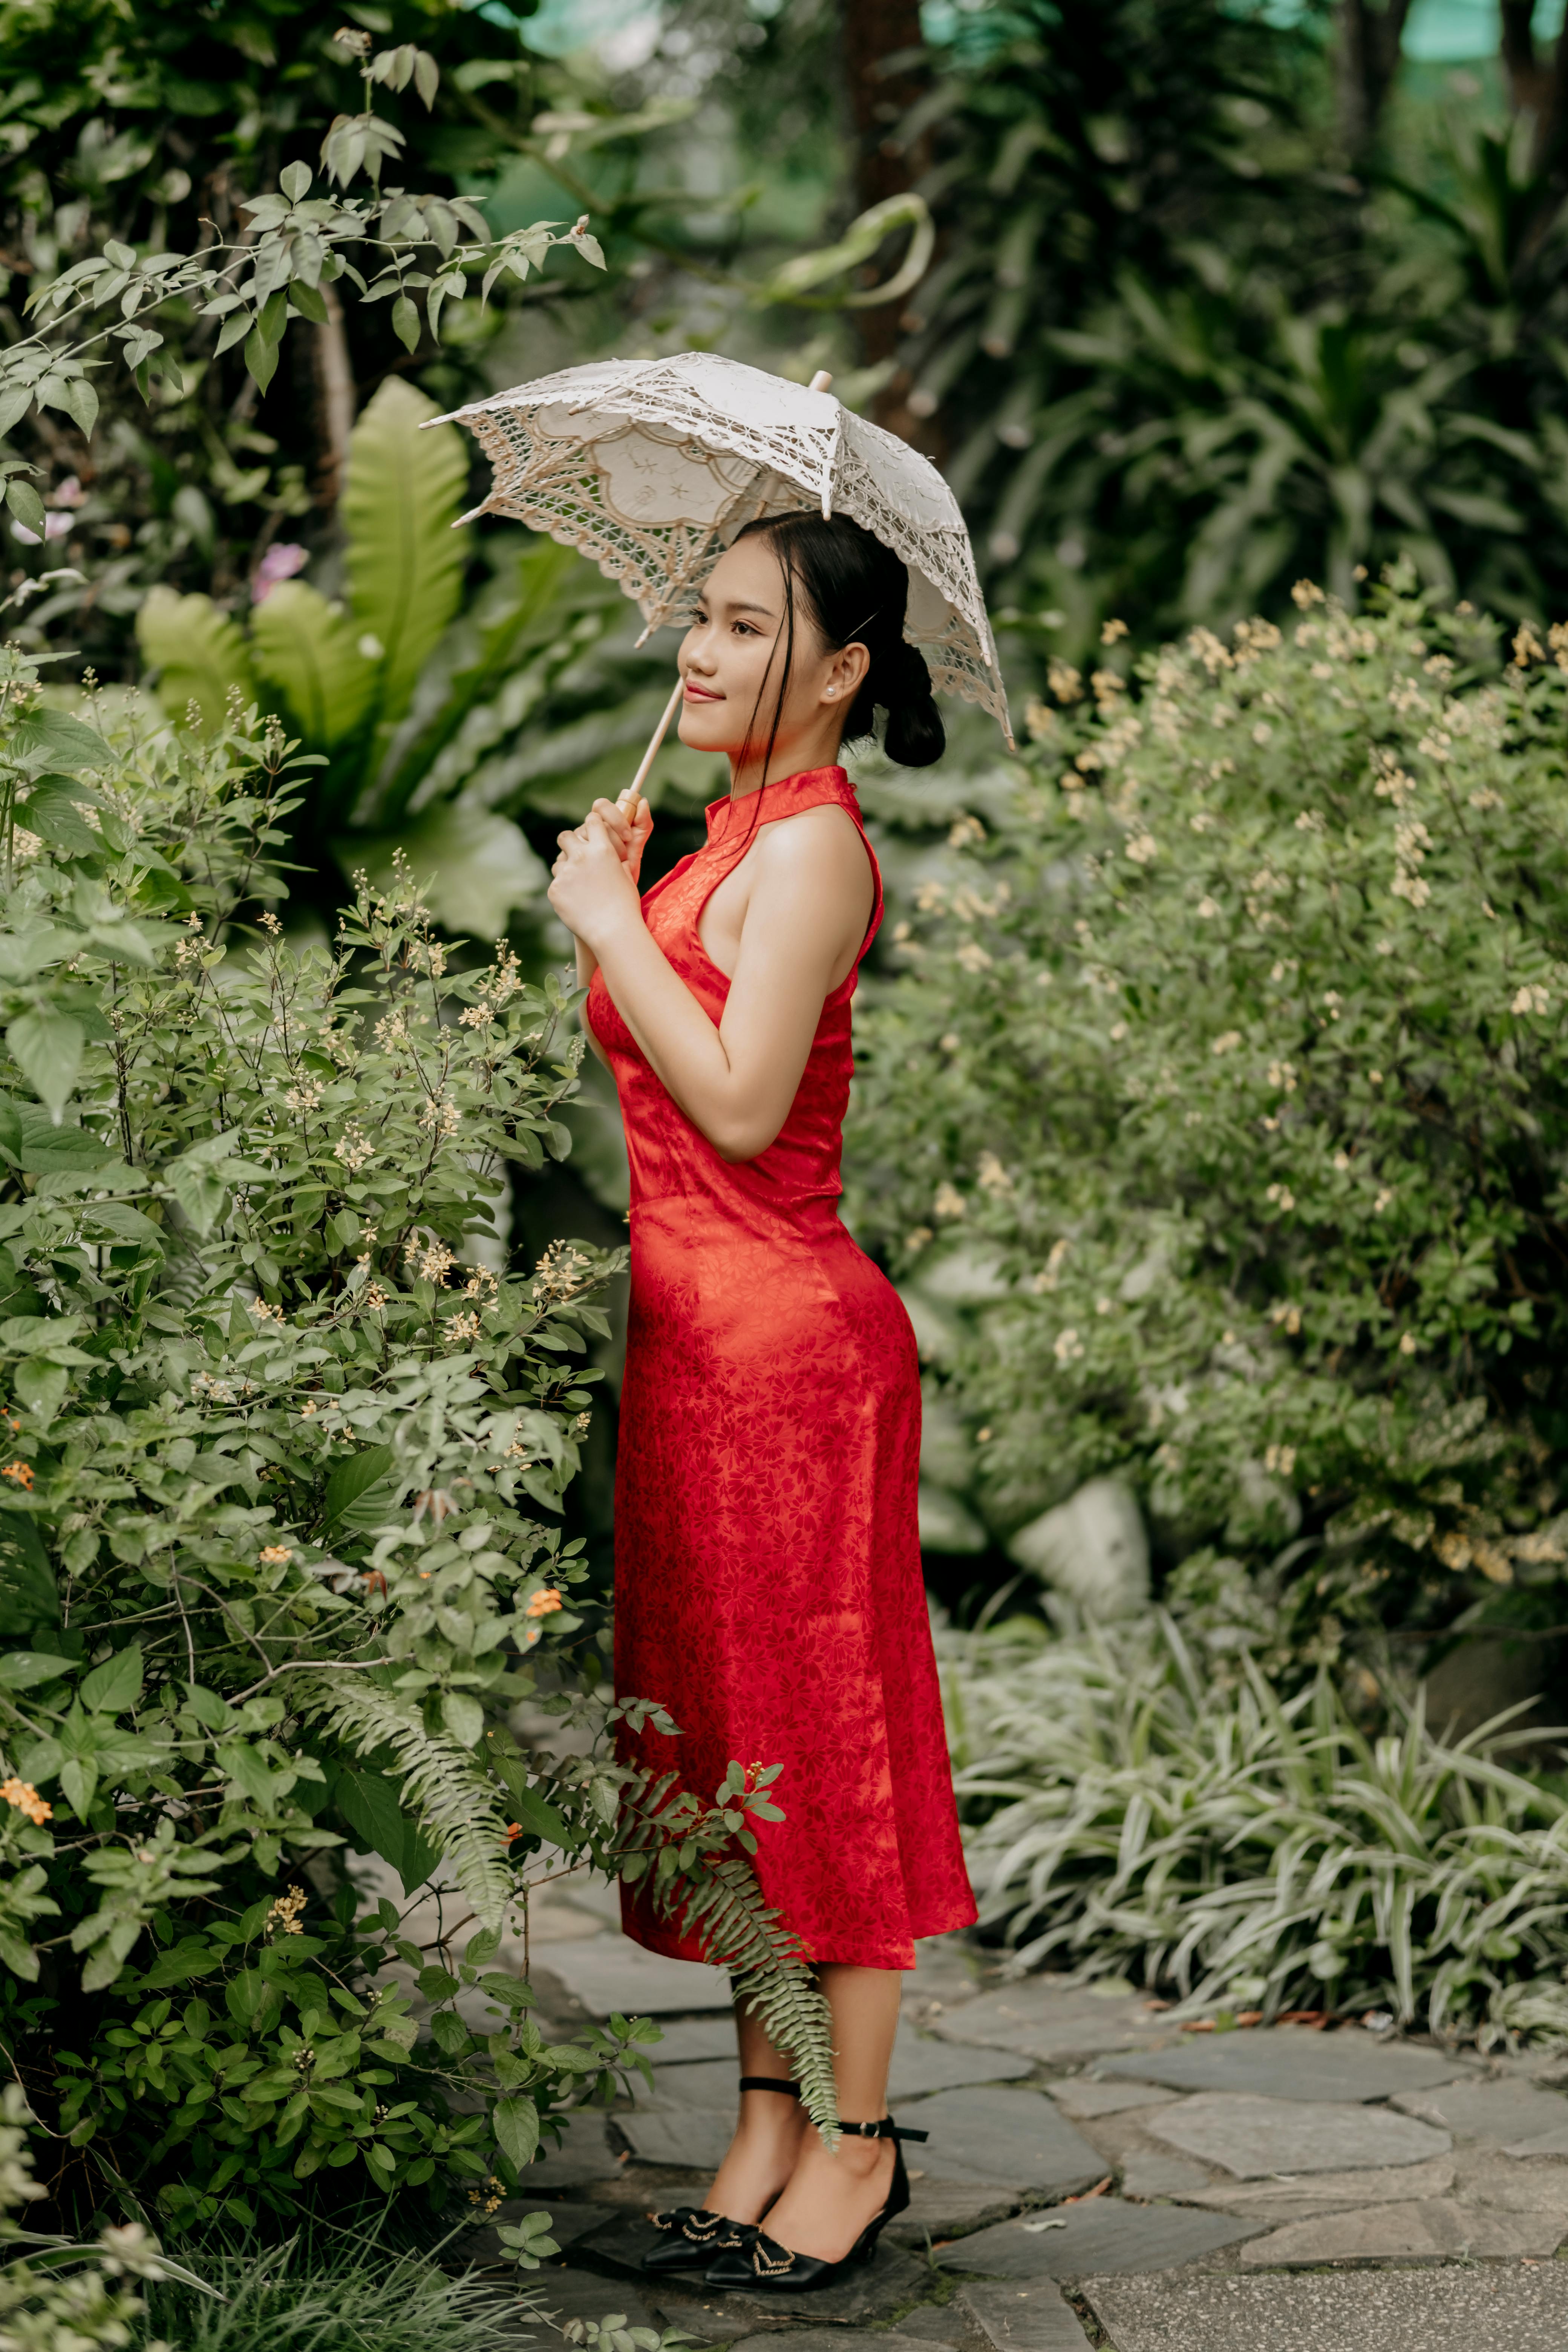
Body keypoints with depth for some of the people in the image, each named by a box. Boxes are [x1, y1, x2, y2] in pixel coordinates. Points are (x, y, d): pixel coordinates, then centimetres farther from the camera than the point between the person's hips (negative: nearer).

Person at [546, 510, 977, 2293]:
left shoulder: (810, 844, -13)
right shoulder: (736, 835, 15)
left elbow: (739, 1103, -22)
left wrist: (611, 919, -13)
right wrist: (618, 895, 10)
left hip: (783, 1336, -10)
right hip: (699, 1328, 10)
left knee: (814, 1724, -1)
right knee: (721, 1724, 12)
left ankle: (857, 2138, 9)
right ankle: (767, 2115, 21)